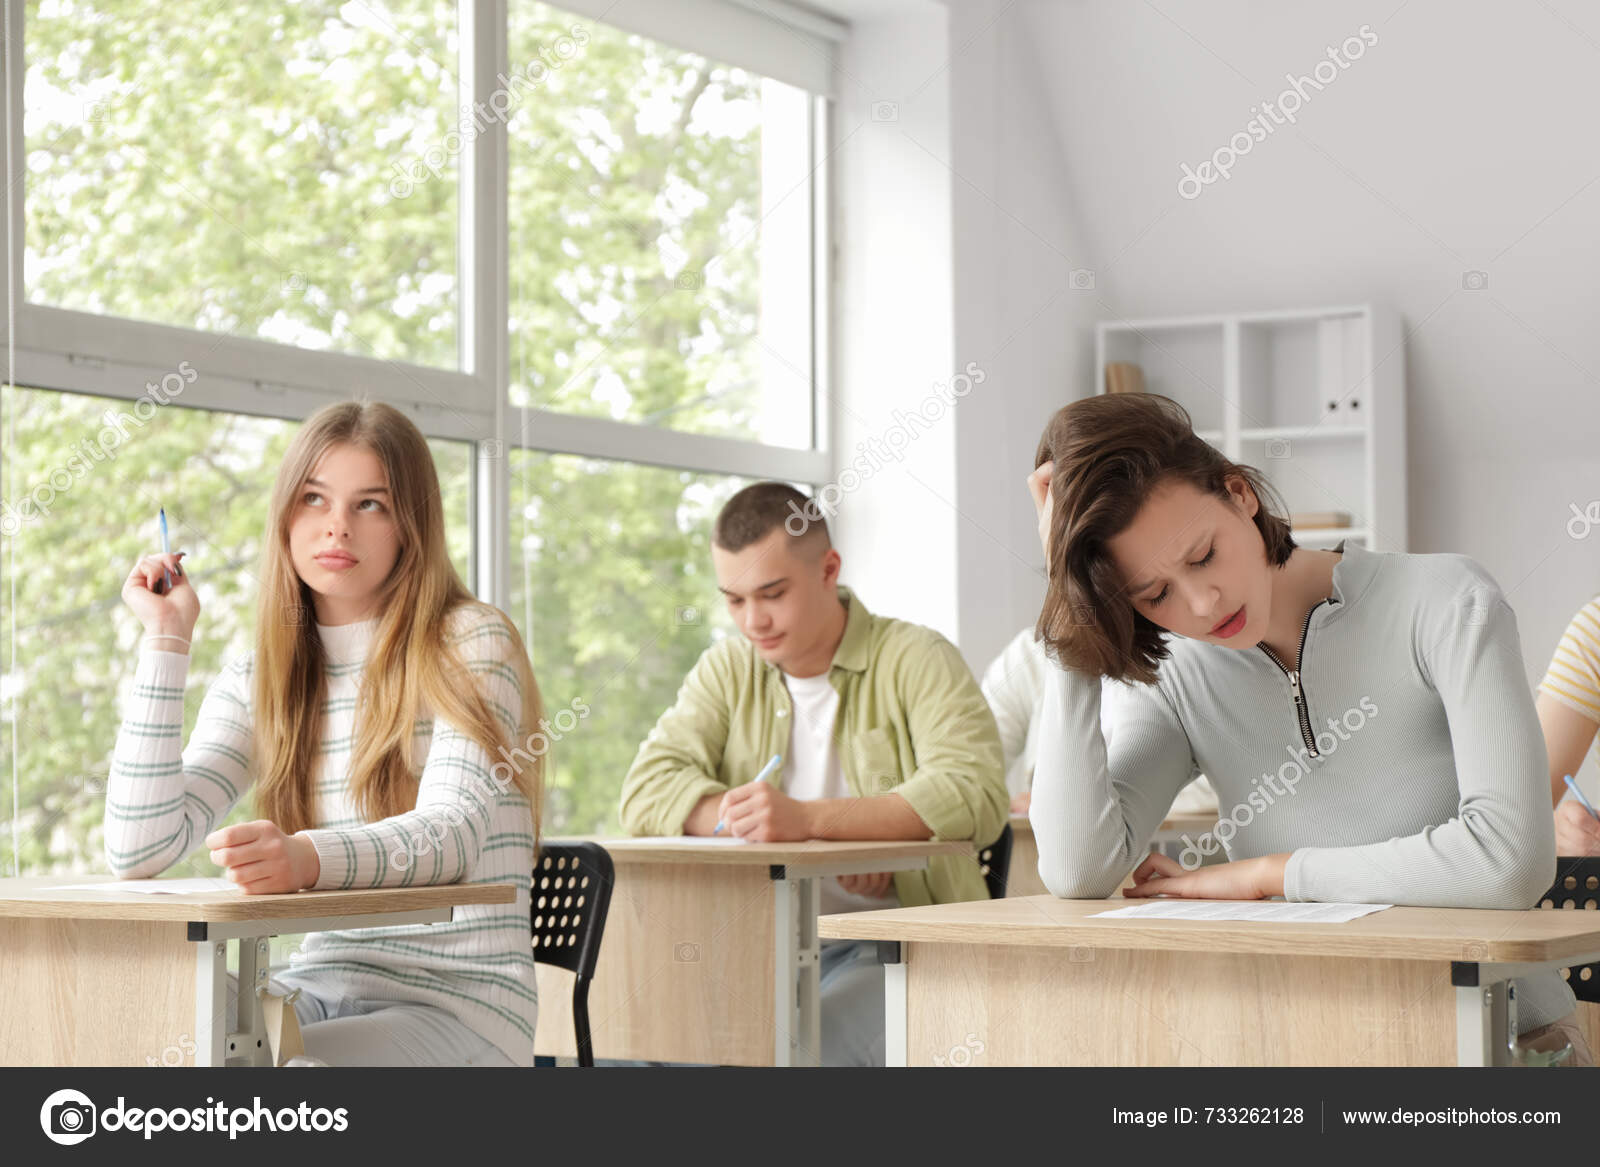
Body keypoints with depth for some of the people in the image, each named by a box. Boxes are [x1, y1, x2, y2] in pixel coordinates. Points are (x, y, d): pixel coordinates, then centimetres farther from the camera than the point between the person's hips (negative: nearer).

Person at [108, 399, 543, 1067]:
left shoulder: (471, 644, -3)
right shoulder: (255, 685, 11)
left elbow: (454, 830, -19)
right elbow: (138, 852, -2)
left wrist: (307, 858, -40)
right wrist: (167, 638, -1)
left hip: (459, 1003, -4)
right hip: (320, 990, 4)